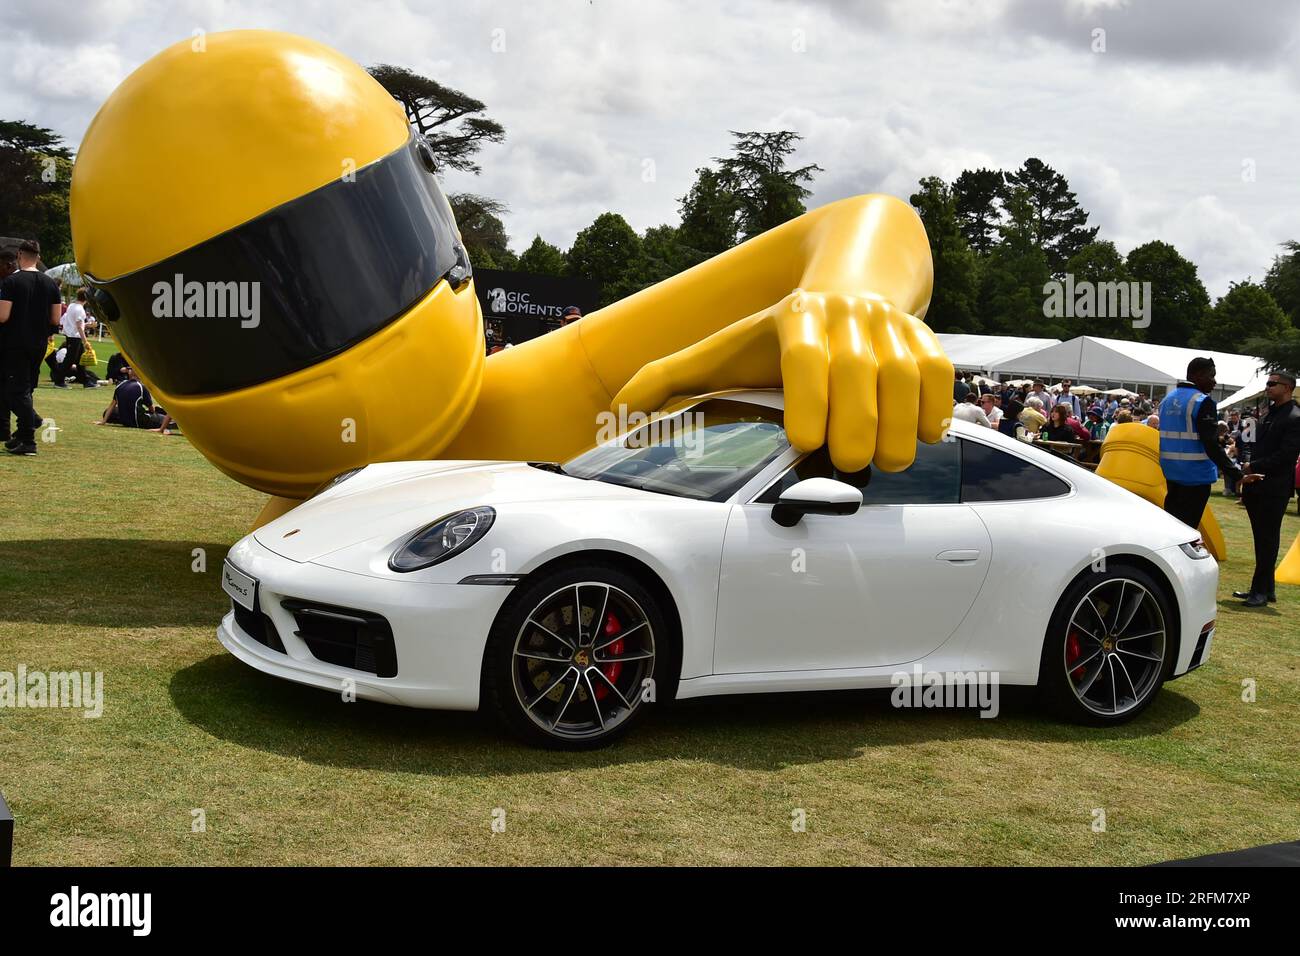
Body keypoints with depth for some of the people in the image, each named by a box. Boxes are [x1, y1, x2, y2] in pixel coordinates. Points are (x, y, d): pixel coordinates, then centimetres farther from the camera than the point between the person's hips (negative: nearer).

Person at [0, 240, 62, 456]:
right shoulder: (50, 283, 4)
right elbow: (55, 320, 4)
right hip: (38, 346, 5)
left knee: (18, 391, -3)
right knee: (24, 389, 18)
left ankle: (28, 441, -11)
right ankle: (21, 436, 20)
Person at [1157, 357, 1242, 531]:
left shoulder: (1168, 399, 10)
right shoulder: (1203, 402, -15)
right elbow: (1211, 445, -21)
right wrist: (1236, 473, -21)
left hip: (1170, 471, 8)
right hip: (1196, 475, -8)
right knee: (1187, 525, -3)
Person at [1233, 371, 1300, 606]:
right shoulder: (1271, 414, 15)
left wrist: (1252, 468, -15)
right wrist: (1250, 472, 8)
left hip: (1274, 489, -8)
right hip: (1258, 486, 8)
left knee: (1267, 540, -3)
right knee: (1263, 539, 14)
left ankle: (1261, 591, 1)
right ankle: (1265, 589, 22)